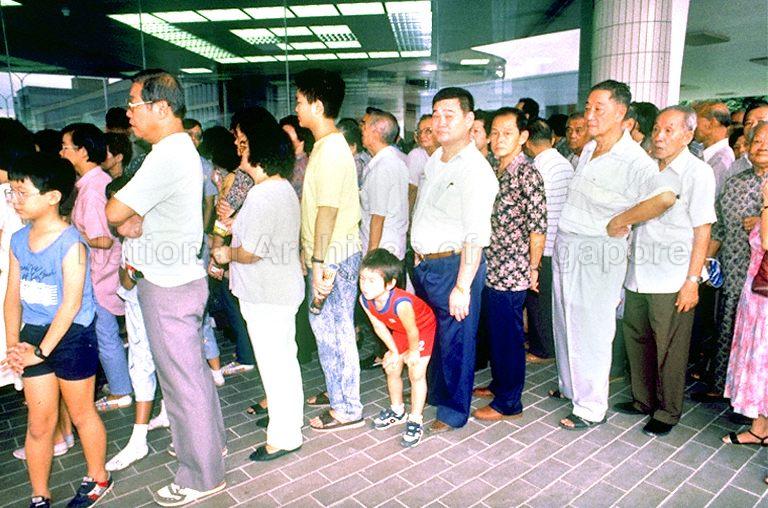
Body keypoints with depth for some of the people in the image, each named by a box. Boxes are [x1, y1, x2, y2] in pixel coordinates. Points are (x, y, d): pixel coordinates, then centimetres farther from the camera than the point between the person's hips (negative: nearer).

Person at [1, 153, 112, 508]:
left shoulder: (70, 243, -18)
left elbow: (71, 304, -20)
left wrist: (41, 351, -18)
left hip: (71, 335, -5)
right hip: (33, 334, 5)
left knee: (81, 414, 12)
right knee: (38, 423, 14)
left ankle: (98, 479, 34)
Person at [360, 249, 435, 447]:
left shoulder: (400, 303, -45)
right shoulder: (365, 300, -23)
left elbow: (413, 331, -29)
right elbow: (379, 327, -8)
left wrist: (413, 351, -10)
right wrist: (394, 351, -2)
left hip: (424, 328, -6)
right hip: (399, 331, 7)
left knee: (416, 374, -8)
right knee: (391, 369, 11)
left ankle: (416, 420, 10)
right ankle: (397, 410, 34)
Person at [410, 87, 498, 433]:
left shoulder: (475, 170, -17)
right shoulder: (434, 160, 10)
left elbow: (476, 236, -23)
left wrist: (462, 286, -26)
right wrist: (418, 256, 16)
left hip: (454, 265, -8)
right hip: (424, 263, 9)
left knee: (454, 342, 5)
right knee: (429, 334, 21)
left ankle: (454, 411, 24)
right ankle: (434, 392, 43)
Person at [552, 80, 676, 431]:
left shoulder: (634, 160, -18)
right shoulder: (587, 150, 8)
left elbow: (665, 197, -35)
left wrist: (617, 223, -23)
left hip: (599, 255, -8)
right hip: (566, 246, 8)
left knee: (590, 332, 2)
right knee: (565, 323, 18)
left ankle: (591, 407, 19)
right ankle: (570, 385, 38)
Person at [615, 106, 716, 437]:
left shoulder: (698, 173, -7)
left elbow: (702, 232, -9)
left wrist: (692, 280, -13)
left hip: (671, 282, -6)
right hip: (638, 275, 6)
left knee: (669, 350, 5)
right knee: (637, 340, 15)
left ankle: (668, 413, 23)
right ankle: (643, 400, 33)